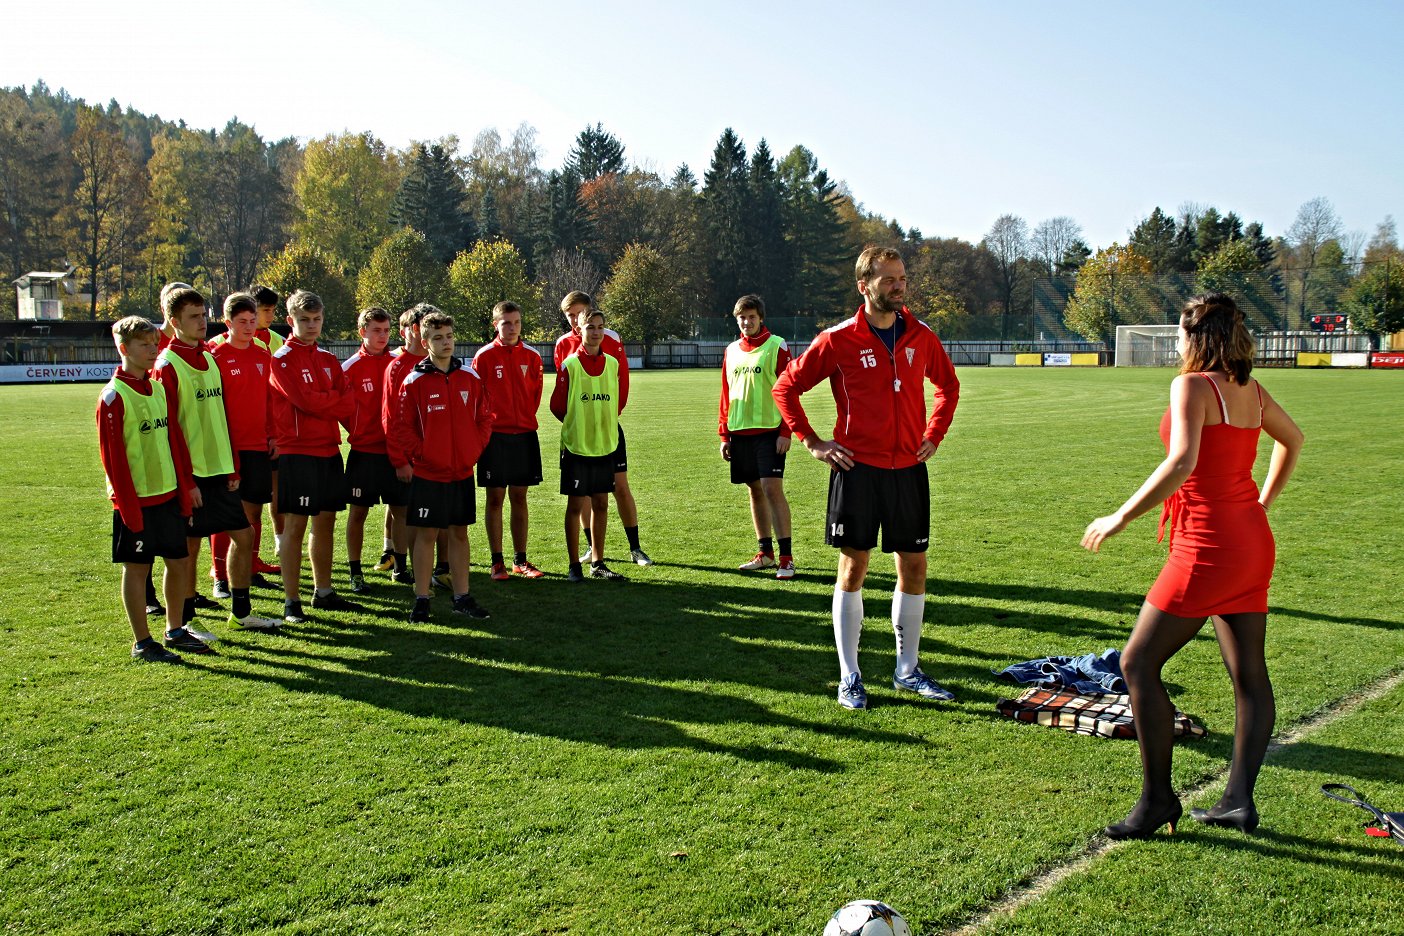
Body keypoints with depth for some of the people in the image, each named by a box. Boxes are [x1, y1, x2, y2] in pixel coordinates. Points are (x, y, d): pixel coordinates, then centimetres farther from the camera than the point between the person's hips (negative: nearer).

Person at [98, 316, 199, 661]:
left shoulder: (158, 389, 10)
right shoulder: (114, 396, -11)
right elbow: (111, 455, -13)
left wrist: (185, 487, 10)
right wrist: (127, 504, -16)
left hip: (169, 493, 7)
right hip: (136, 499, -7)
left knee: (179, 561, 12)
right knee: (136, 568, 3)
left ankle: (175, 630, 27)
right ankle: (142, 642, 13)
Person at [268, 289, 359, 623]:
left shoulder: (329, 359, 15)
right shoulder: (282, 359, -6)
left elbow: (348, 403, 5)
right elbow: (305, 400, -16)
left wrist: (323, 404, -13)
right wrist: (336, 402, -2)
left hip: (329, 450, 7)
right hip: (298, 453, -7)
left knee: (326, 522, 12)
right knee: (295, 525, -4)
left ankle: (324, 592, 22)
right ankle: (291, 602, 3)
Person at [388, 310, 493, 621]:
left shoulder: (470, 377, 5)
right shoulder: (415, 381, -6)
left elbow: (484, 417, 11)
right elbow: (401, 425, -3)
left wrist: (474, 449, 2)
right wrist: (402, 461, -4)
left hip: (462, 471, 3)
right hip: (427, 471, -3)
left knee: (459, 533, 10)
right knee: (427, 534, 2)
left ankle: (462, 597, 18)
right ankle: (421, 600, 10)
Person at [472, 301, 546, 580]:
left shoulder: (532, 356, 4)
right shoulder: (484, 356, -4)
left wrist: (524, 419, 7)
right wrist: (487, 425, -2)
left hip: (525, 434, 3)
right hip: (494, 435, -3)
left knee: (519, 497, 8)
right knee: (495, 498, 2)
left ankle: (520, 560, 16)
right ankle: (497, 562, 9)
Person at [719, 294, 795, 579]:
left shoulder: (777, 346, -3)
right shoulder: (731, 351, 13)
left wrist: (785, 432, -13)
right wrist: (724, 434, 11)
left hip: (769, 431, -5)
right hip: (739, 432, 6)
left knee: (772, 488, -12)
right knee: (755, 491, 11)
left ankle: (786, 557, -7)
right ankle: (765, 553, 21)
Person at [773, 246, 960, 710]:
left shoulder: (921, 337, 5)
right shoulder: (838, 340, -6)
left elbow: (948, 384, 23)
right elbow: (786, 387, 1)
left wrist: (934, 435, 12)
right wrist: (812, 442, -2)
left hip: (908, 468, 4)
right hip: (857, 468, -4)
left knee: (914, 567, 8)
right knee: (853, 567, 1)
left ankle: (907, 670, 24)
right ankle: (849, 678, 12)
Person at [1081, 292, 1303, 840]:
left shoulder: (1193, 386, -14)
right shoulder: (1251, 389, 10)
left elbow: (1181, 464, -27)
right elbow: (1292, 439, 28)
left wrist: (1120, 518, -21)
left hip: (1208, 545, -9)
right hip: (1253, 541, 9)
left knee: (1138, 663, -2)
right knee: (1249, 674, 11)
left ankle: (1157, 799, 4)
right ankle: (1239, 800, 18)